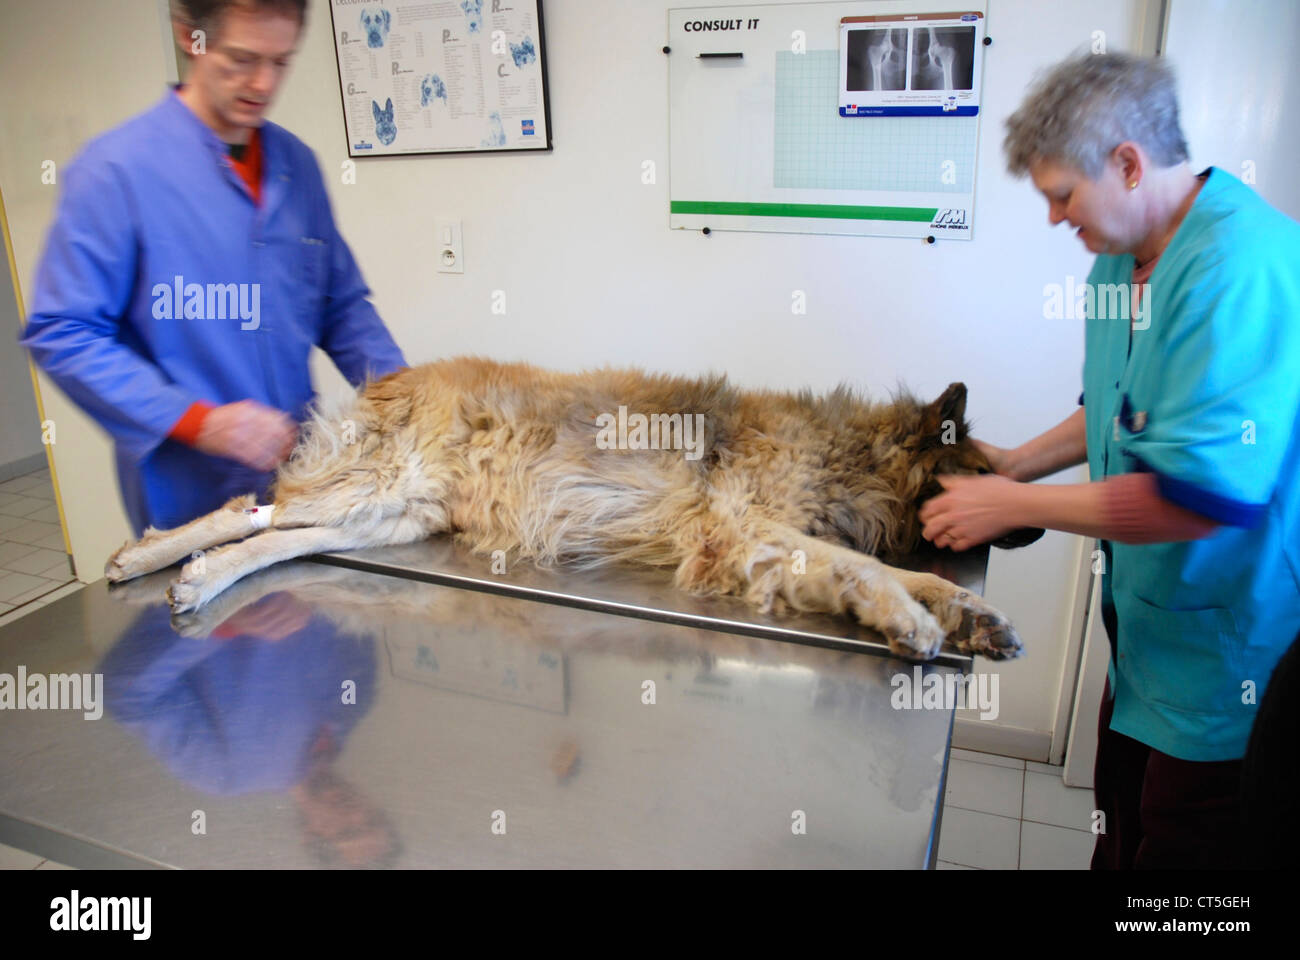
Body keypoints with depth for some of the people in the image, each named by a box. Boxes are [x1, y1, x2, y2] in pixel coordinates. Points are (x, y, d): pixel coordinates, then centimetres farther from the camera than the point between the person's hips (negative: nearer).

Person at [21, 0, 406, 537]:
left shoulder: (296, 163, 5)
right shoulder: (114, 170, -11)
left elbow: (342, 306, 11)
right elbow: (61, 335, -12)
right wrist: (198, 422, -21)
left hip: (303, 473, 5)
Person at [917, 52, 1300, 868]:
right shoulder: (1122, 258, 4)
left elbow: (1207, 492, -32)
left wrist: (1013, 505, -22)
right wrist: (1018, 463, 8)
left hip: (1230, 645, -8)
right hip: (1148, 618, 8)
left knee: (1184, 845, 10)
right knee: (1122, 823, 23)